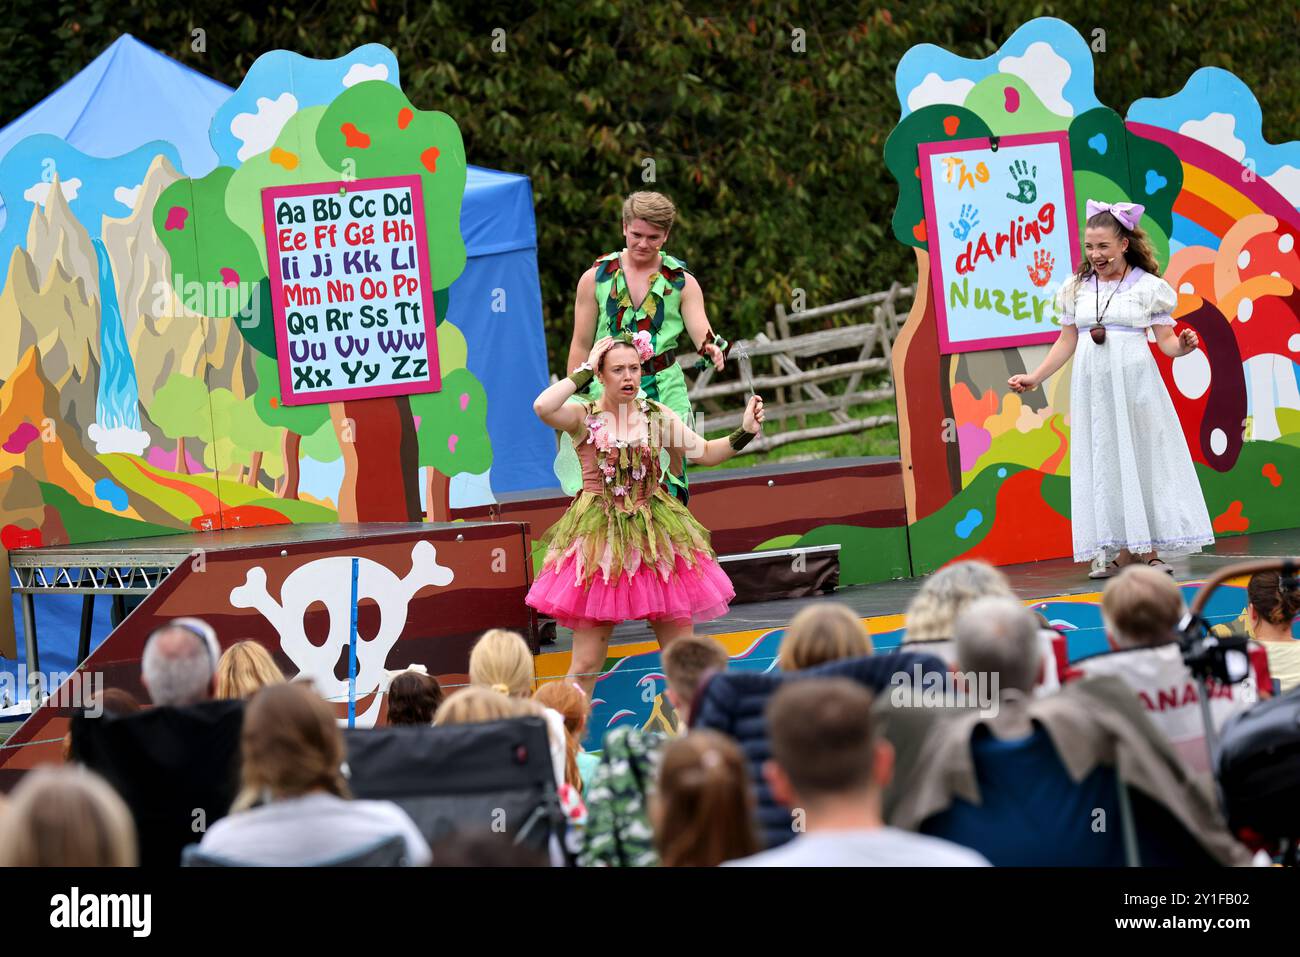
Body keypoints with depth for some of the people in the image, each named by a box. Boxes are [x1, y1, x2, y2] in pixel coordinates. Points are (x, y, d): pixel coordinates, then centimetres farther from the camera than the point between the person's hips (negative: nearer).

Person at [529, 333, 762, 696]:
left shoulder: (657, 415, 5)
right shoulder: (583, 418, -5)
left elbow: (705, 453, 8)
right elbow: (543, 407, -25)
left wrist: (744, 433, -7)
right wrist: (584, 371, -15)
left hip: (656, 537, 3)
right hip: (599, 539, -3)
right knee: (586, 663, -1)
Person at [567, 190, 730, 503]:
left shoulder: (682, 283, 6)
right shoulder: (596, 278, 5)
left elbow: (702, 332, -3)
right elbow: (581, 345, 8)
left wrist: (713, 350, -27)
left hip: (665, 391, 0)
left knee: (669, 490, -7)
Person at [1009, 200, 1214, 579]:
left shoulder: (1147, 287, 0)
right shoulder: (1077, 289, 9)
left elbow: (1165, 339, -1)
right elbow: (1066, 342, 14)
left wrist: (1182, 346, -23)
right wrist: (1035, 377, 11)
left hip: (1135, 383, -3)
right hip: (1092, 385, 3)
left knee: (1141, 456, -2)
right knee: (1103, 462, 2)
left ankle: (1148, 550, 2)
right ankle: (1122, 550, 5)